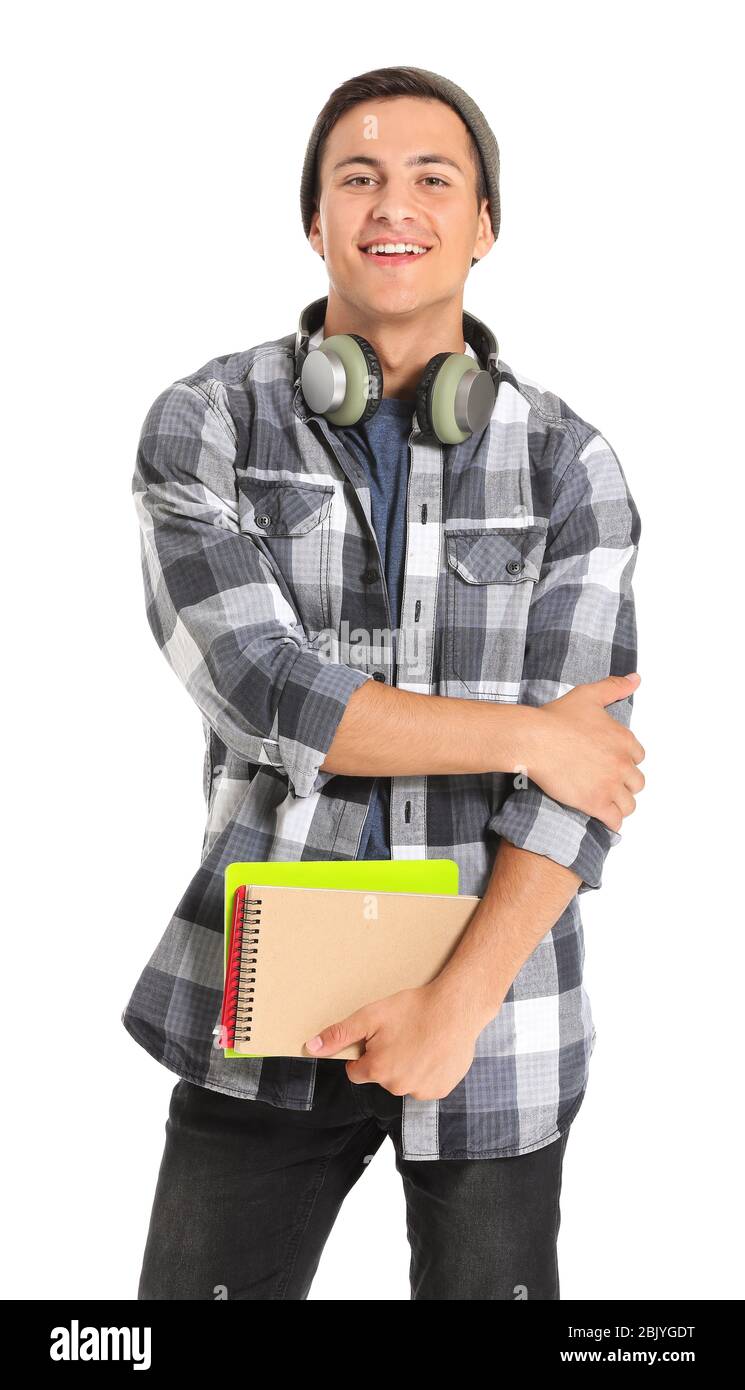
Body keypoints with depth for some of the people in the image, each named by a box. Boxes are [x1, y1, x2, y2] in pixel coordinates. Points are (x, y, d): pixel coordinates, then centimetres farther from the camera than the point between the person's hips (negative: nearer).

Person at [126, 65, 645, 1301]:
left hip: (493, 986, 1)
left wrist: (460, 1004, -20)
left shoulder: (570, 466, -5)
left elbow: (579, 779, -11)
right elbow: (264, 694, -18)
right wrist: (527, 736, -16)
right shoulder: (202, 427, -6)